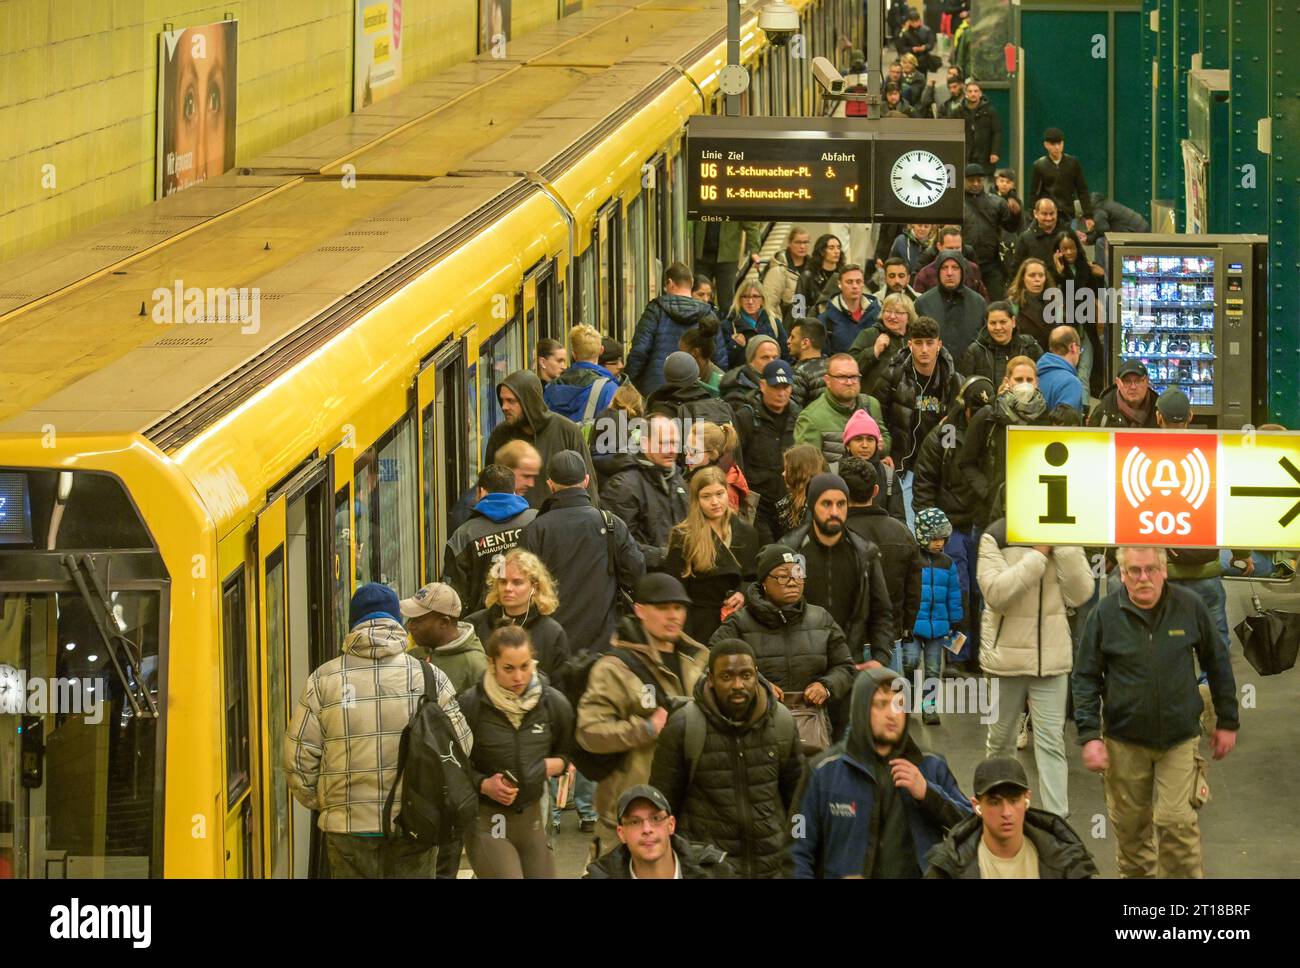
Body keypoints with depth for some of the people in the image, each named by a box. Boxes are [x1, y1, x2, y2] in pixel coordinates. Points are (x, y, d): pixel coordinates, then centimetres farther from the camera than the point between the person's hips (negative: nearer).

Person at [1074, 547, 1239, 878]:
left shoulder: (1190, 608, -5)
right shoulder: (1105, 615, -6)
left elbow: (1217, 663, 7)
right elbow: (1086, 678, -1)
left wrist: (1227, 721, 10)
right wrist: (1090, 735, -9)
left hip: (1180, 737, -1)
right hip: (1124, 741, 1)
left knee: (1177, 821, -8)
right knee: (1130, 825, 11)